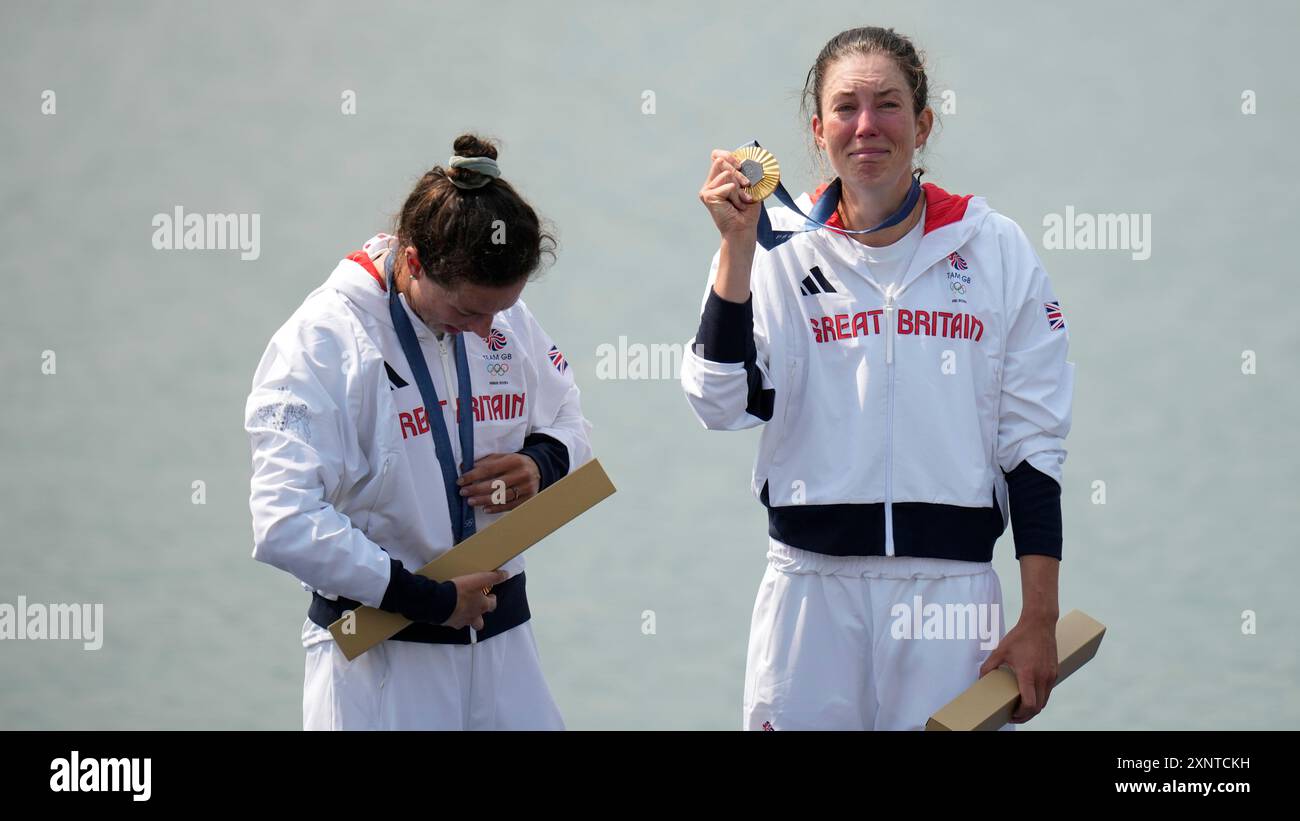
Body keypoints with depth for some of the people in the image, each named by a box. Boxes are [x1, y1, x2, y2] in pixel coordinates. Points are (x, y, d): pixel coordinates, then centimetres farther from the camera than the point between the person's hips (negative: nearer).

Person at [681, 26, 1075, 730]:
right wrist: (738, 245, -12)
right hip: (811, 587, 0)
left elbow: (1032, 445, 3)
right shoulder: (781, 249, 3)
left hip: (951, 587, 0)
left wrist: (1039, 621, -1)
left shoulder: (994, 249, 3)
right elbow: (722, 405, -8)